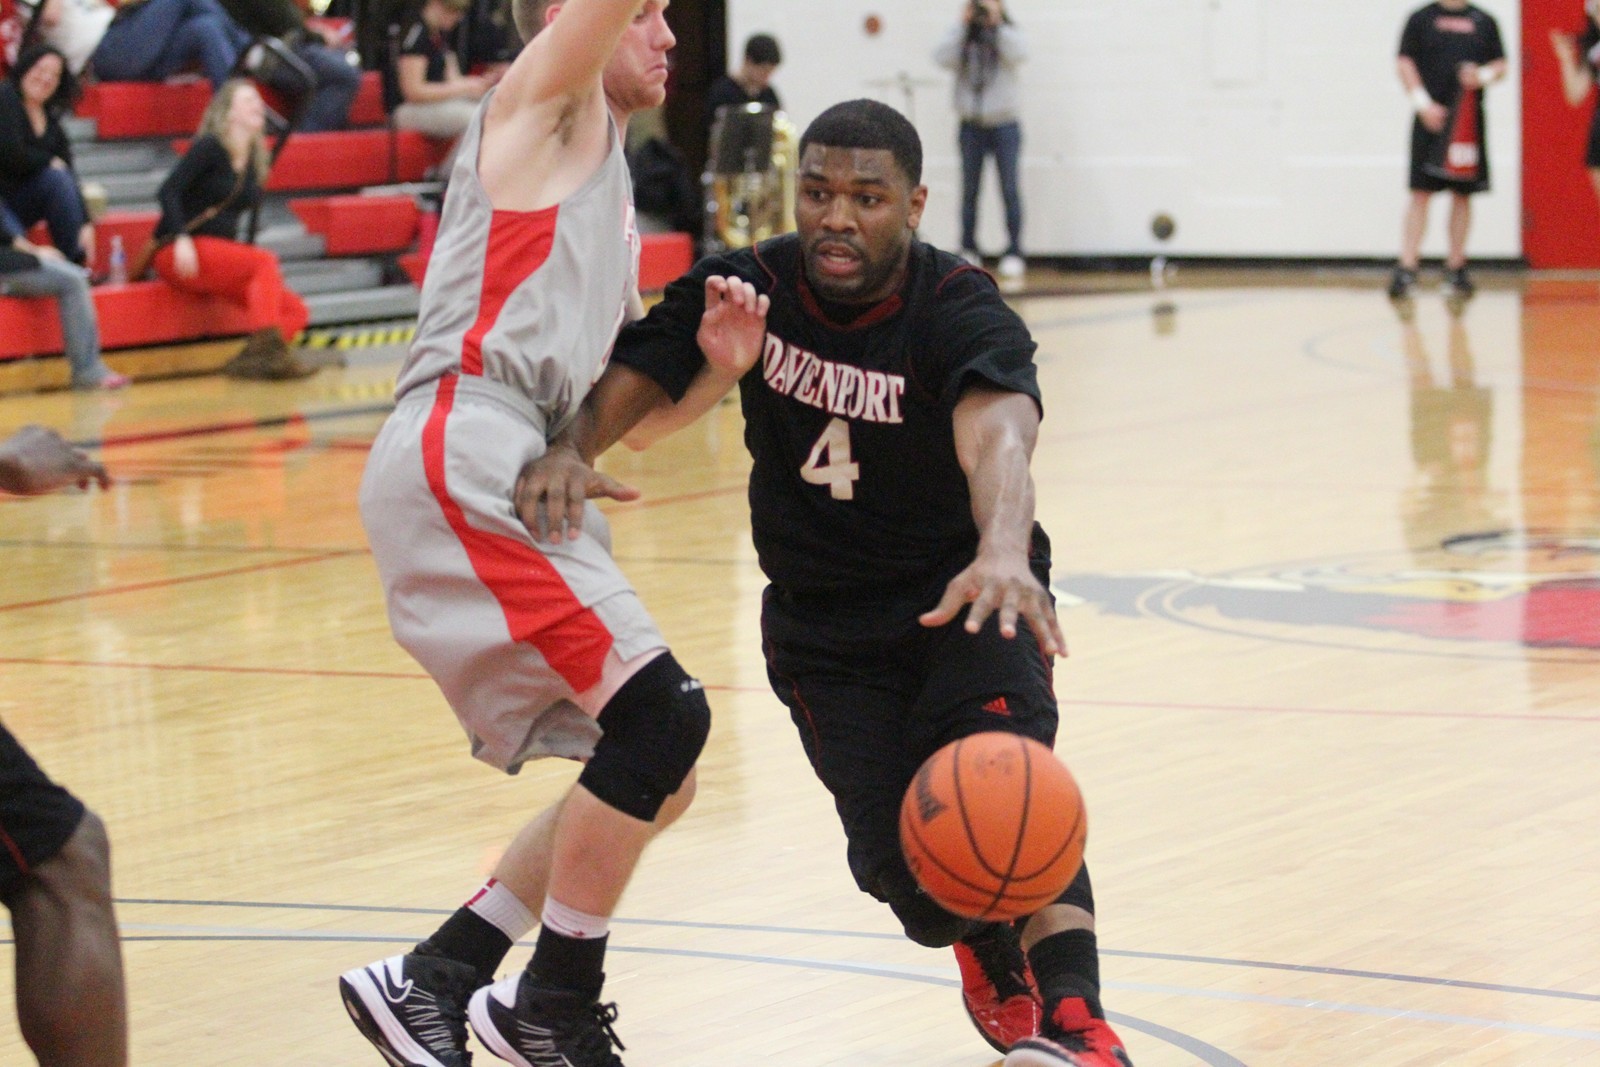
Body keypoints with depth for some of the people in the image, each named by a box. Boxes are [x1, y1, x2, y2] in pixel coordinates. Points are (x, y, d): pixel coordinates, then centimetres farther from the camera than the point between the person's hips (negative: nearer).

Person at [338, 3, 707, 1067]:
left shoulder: (609, 199, 28)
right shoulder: (545, 103, 6)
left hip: (526, 485, 10)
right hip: (463, 461, -10)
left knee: (655, 776, 8)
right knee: (661, 717, -17)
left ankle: (432, 981, 11)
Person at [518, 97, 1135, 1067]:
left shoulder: (960, 313, -22)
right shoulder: (745, 289, -10)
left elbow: (996, 433, -42)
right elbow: (627, 395, -12)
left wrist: (1003, 552, -63)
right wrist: (568, 451, -37)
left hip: (961, 596, -3)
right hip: (822, 623, 3)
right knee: (899, 858, -11)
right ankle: (994, 970, 21)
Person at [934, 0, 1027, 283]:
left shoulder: (1007, 34, 4)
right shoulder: (962, 37, 6)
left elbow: (1019, 54, -18)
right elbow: (943, 58, -12)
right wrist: (963, 23, -11)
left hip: (1005, 124, -2)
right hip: (971, 125, 2)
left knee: (1010, 190, -6)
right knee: (969, 190, 4)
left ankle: (1014, 253, -4)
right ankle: (968, 251, 10)